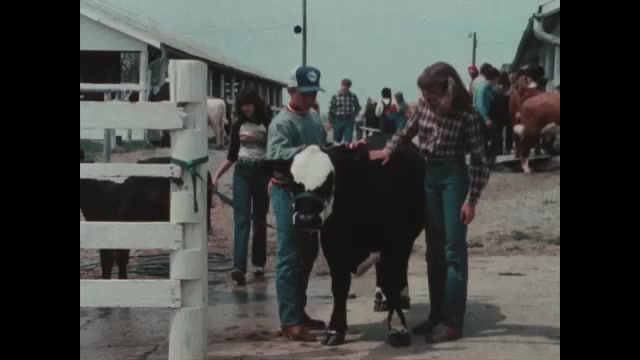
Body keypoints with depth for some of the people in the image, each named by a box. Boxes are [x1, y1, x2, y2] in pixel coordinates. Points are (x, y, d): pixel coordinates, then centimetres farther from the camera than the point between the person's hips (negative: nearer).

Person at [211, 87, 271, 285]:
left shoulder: (268, 123, -2)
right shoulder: (238, 125, 9)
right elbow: (232, 155, 15)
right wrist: (217, 174, 6)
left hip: (262, 171, -2)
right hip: (242, 172, 2)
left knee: (259, 218, 7)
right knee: (241, 218, -9)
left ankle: (259, 263, 19)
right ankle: (239, 266, -19)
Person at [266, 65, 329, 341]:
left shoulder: (314, 118, 11)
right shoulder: (282, 123, -16)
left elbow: (324, 146, 23)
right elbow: (275, 153, -33)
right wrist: (303, 151, -47)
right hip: (288, 192, -9)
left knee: (309, 253, 16)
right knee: (290, 257, -6)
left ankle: (299, 311, 29)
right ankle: (289, 321, -1)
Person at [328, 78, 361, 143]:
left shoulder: (353, 96, 0)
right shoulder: (335, 97, -4)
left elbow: (357, 108, 16)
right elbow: (331, 110, -2)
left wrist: (353, 116, 6)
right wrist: (330, 122, -3)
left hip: (349, 121, 0)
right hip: (338, 120, 0)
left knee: (348, 141, -6)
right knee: (336, 141, 9)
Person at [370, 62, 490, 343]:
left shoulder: (466, 116, -16)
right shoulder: (424, 106, -1)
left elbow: (479, 162, -13)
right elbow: (407, 132, 17)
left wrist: (471, 200, -16)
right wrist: (388, 149, -1)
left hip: (454, 177, -6)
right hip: (429, 176, 6)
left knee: (453, 249, -4)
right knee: (434, 250, 10)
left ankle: (453, 322, -1)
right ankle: (437, 316, 19)